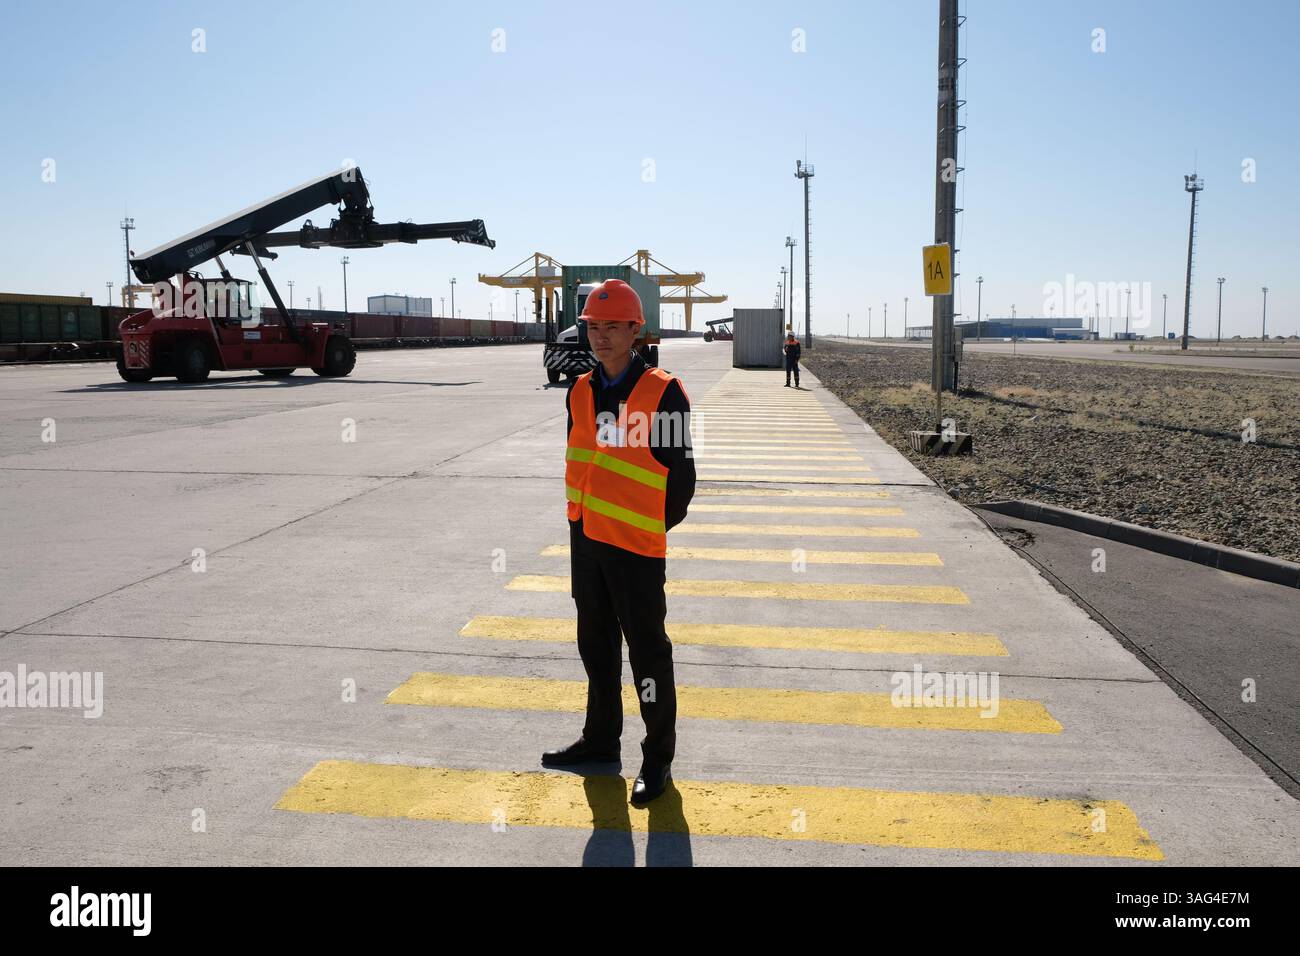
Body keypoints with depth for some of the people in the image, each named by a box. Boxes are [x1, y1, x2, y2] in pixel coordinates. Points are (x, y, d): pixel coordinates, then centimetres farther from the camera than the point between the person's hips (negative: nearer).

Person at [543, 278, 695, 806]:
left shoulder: (663, 392, -12)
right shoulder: (580, 392, 8)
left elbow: (681, 472, -8)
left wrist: (655, 526, -2)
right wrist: (583, 515, 12)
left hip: (636, 546, -7)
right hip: (586, 539, 7)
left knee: (647, 651, 1)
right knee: (596, 644, 18)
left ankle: (658, 756, 16)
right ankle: (601, 738, 35)